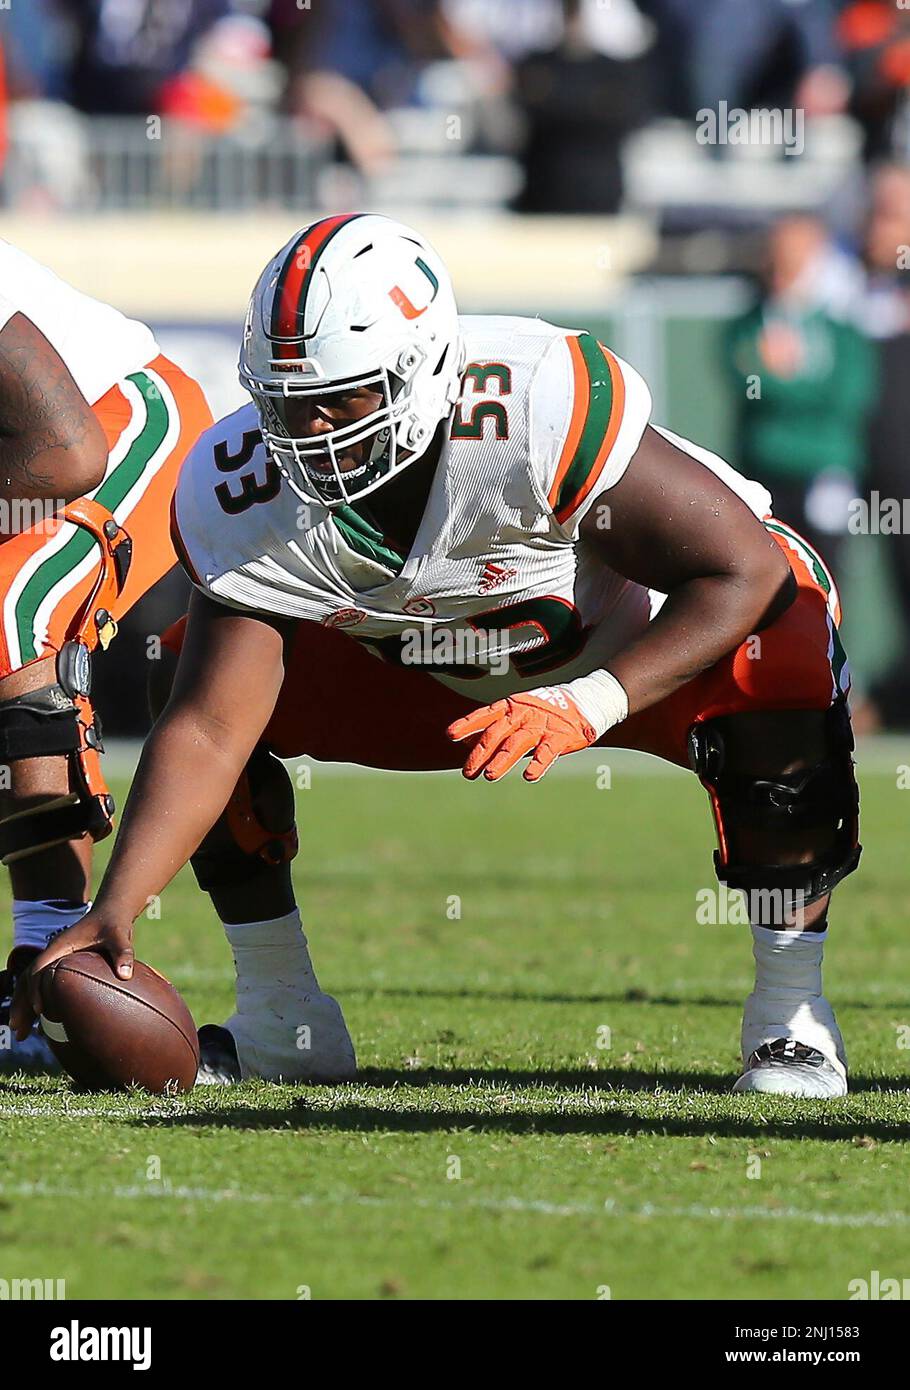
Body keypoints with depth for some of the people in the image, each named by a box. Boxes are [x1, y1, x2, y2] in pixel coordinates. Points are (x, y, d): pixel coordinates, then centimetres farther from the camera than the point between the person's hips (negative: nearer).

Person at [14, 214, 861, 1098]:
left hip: (632, 650, -4)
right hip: (431, 670, 4)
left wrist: (585, 705, -43)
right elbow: (207, 734, -24)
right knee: (193, 678, -10)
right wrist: (113, 910, -37)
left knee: (771, 677, -35)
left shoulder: (540, 412, -40)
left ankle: (790, 1018, -18)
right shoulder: (250, 499, -26)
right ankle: (282, 1025, 5)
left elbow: (745, 567, -32)